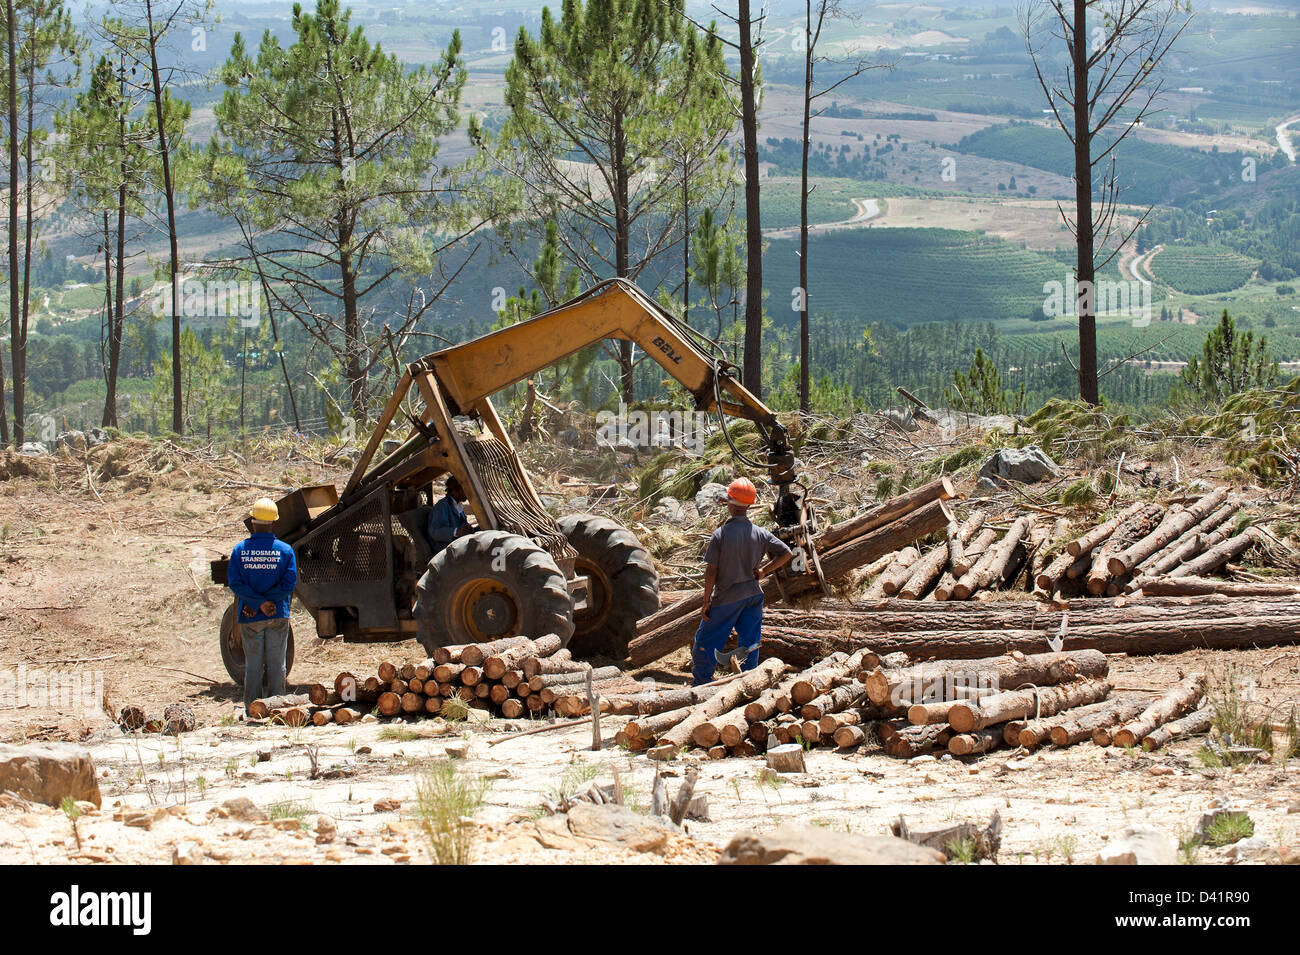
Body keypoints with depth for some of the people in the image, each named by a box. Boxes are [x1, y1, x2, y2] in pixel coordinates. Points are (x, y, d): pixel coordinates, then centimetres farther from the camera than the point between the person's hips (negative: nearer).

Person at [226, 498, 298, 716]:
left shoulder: (240, 550, -2)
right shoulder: (285, 550, -4)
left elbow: (235, 583, -9)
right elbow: (288, 584, -10)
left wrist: (257, 603, -12)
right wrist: (264, 602, -9)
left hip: (250, 618, 1)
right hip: (278, 617, -1)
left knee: (253, 665, 8)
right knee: (276, 664, 5)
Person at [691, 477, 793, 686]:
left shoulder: (720, 535, -15)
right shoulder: (760, 534, -4)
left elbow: (711, 571, -12)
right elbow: (786, 554, -3)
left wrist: (706, 602, -5)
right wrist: (763, 571, 6)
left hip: (727, 598, -4)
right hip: (753, 594, 4)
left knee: (706, 643, 9)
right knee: (750, 643, 13)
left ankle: (702, 686, 12)